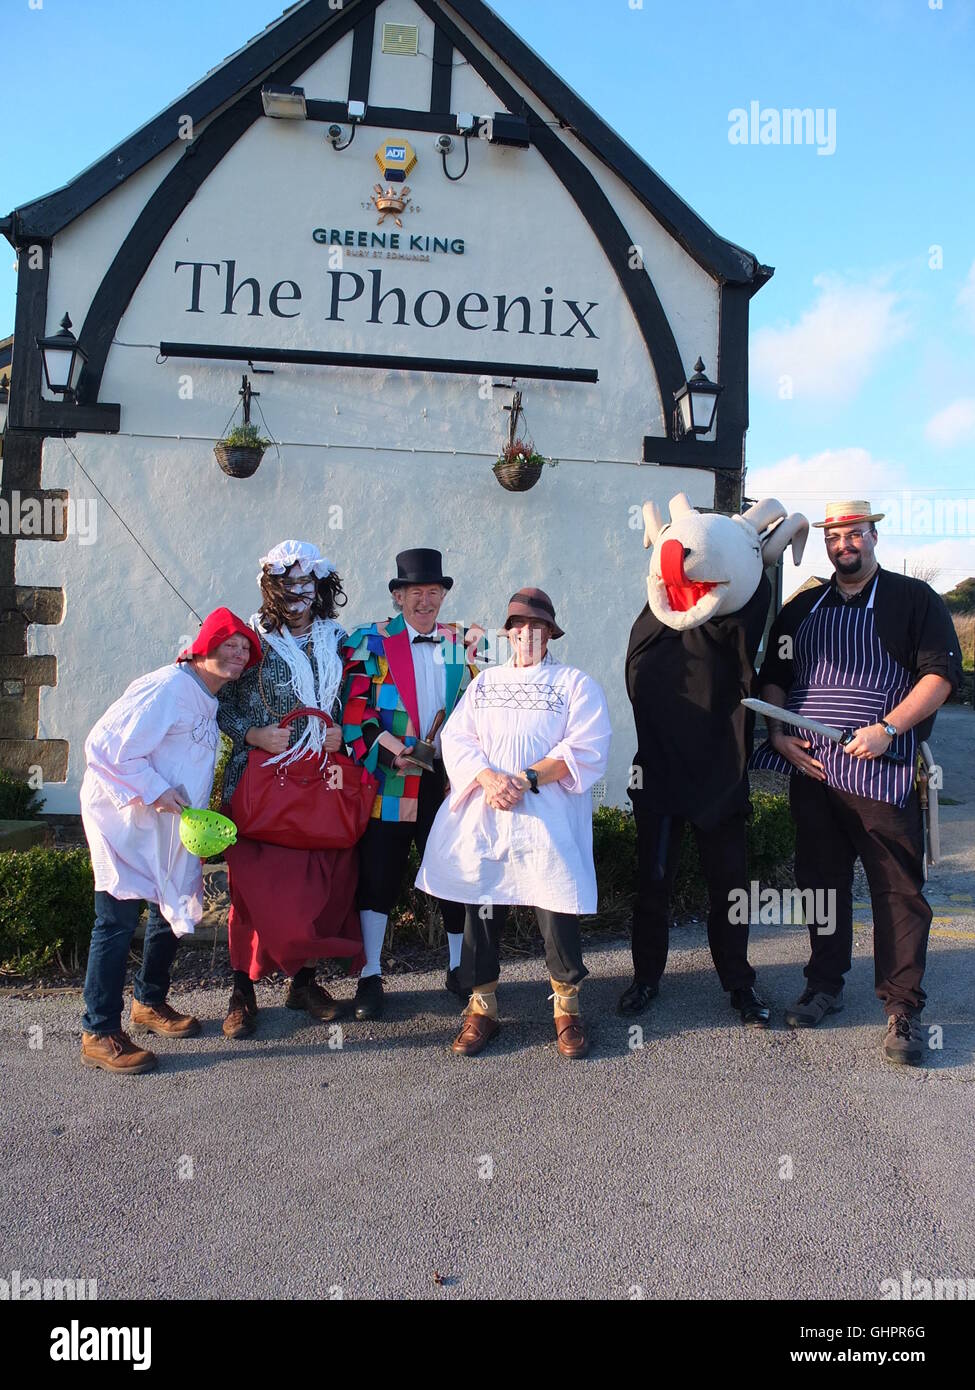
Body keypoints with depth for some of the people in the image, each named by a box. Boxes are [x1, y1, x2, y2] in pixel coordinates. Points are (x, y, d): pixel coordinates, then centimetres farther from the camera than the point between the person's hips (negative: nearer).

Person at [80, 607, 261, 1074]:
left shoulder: (207, 698, 11)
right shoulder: (166, 687, -20)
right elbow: (106, 745, -25)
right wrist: (155, 790, -24)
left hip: (168, 826, 10)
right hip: (127, 820, -10)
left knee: (173, 911, 16)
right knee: (119, 918, -8)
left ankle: (150, 1002, 35)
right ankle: (99, 1034, 2)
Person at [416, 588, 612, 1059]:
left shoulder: (575, 683, 8)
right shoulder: (484, 682, 19)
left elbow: (586, 751, -5)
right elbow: (456, 738, 7)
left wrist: (526, 779, -15)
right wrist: (489, 778, -13)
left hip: (547, 820, -3)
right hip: (483, 818, 3)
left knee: (557, 909, -6)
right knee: (481, 908, 3)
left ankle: (567, 1010, 14)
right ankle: (481, 1008, 18)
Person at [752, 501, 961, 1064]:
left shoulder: (913, 599, 3)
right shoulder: (802, 608, 16)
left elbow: (942, 673, -5)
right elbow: (773, 675, 20)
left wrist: (886, 729, -16)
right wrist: (779, 734, 4)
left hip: (882, 770, -4)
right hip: (810, 767, 4)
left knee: (899, 890, -1)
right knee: (821, 880, 13)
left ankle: (902, 1006, 10)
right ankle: (825, 986, 27)